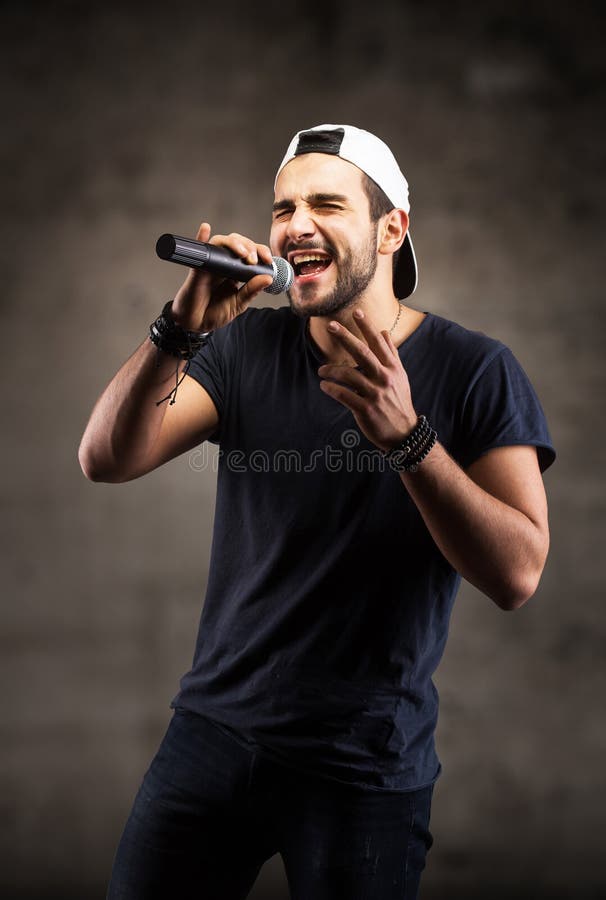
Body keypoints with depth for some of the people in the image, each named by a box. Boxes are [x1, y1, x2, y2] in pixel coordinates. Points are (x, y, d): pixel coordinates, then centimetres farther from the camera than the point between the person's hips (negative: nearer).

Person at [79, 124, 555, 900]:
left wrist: (407, 437, -31)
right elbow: (107, 460, -10)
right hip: (214, 728, 3)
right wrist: (177, 333, -26)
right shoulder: (248, 347, 1)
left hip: (367, 768, -3)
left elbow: (517, 575, -18)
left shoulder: (473, 369, -8)